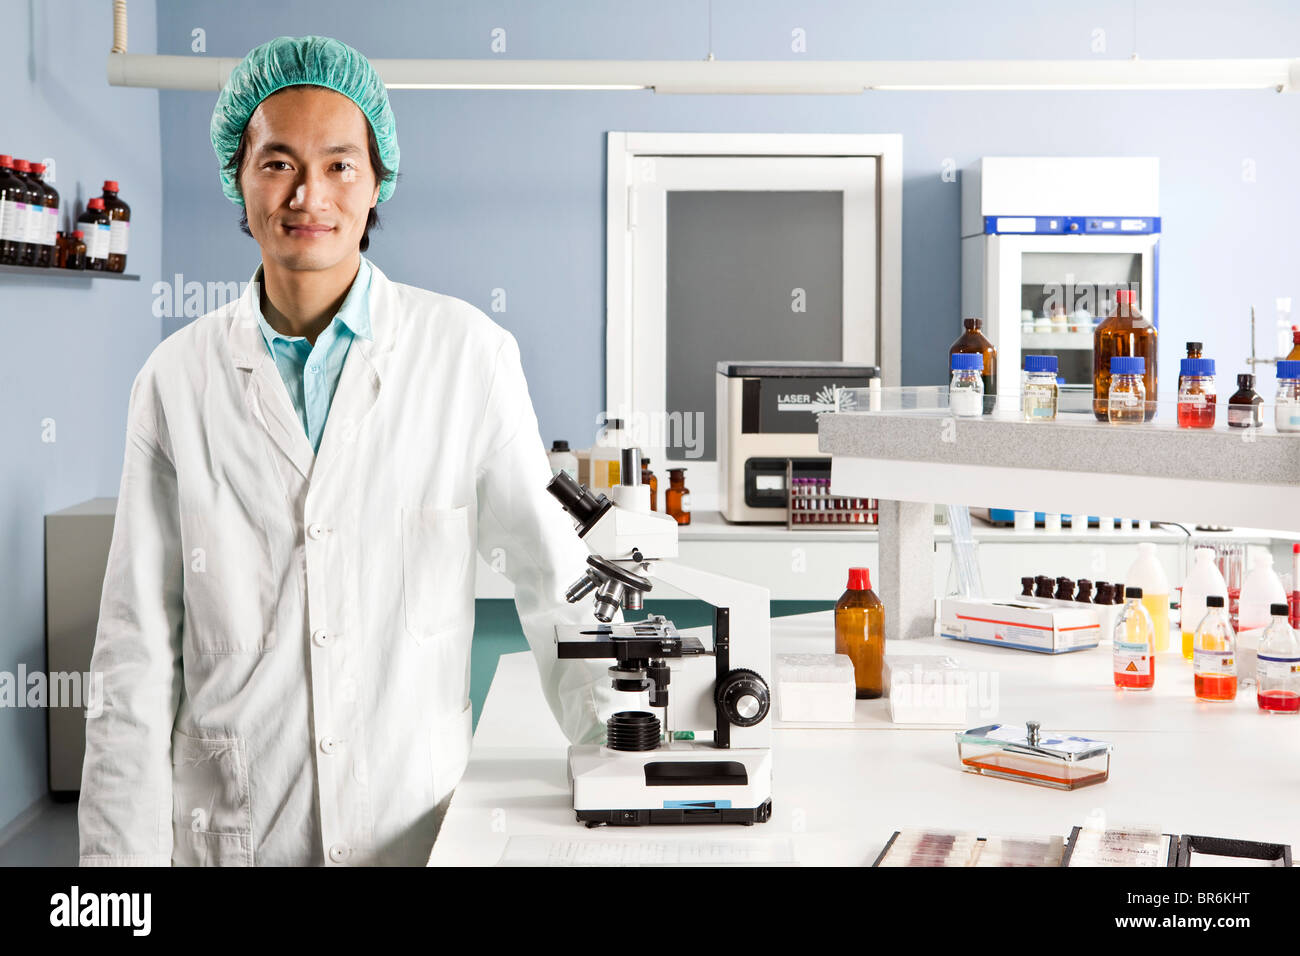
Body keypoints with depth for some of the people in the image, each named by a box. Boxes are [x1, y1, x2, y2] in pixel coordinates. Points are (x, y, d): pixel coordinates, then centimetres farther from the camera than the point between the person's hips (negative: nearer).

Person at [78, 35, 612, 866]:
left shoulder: (470, 355, -5)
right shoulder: (178, 379, -1)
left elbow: (551, 577, 1)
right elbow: (139, 644, -1)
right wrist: (121, 853, -4)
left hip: (419, 822, 0)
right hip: (227, 826, 1)